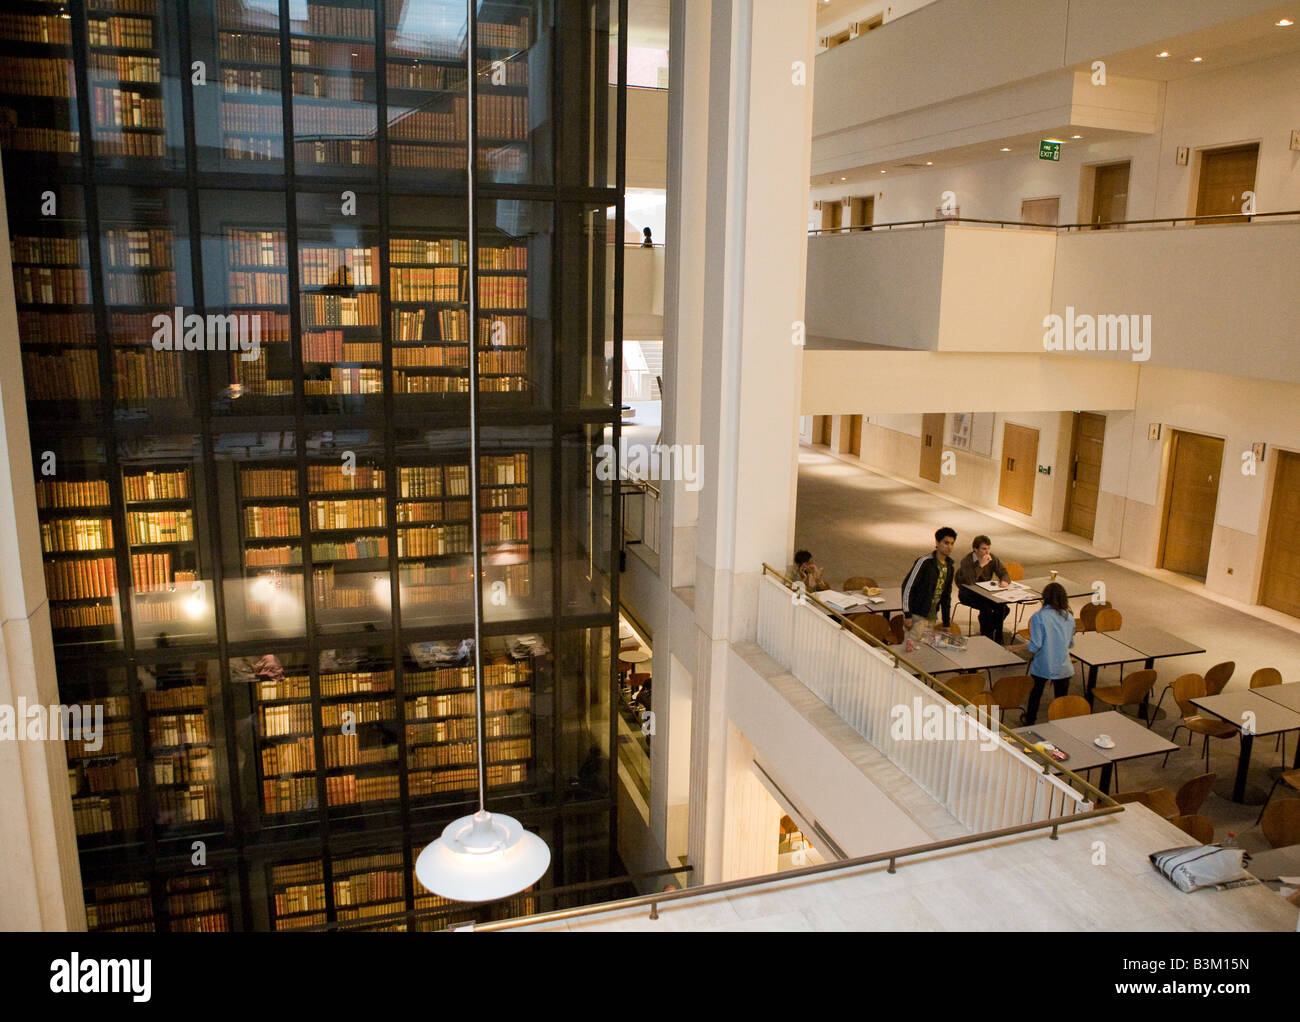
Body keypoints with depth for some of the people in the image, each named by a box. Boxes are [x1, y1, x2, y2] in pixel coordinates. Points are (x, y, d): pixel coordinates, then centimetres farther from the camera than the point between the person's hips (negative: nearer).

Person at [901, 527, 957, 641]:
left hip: (932, 617, 7)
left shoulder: (949, 567, 9)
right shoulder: (924, 562, -15)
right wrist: (907, 615, -17)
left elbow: (946, 595, 17)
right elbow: (907, 587, -16)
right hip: (917, 616, -7)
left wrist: (946, 623, 17)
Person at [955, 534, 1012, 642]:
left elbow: (1004, 574, -2)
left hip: (985, 591, 5)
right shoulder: (966, 561, -20)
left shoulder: (993, 558, -4)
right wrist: (981, 565, -34)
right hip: (967, 593, -5)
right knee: (986, 608, -30)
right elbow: (970, 582, -31)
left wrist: (1004, 581, -27)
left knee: (1003, 607, -16)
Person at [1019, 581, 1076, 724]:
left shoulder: (1038, 617, -16)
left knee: (1035, 696, 18)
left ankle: (1029, 722, 33)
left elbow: (1035, 646, -18)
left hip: (1042, 666, -2)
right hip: (1063, 668, 2)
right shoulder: (1069, 618, -3)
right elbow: (1071, 644, 7)